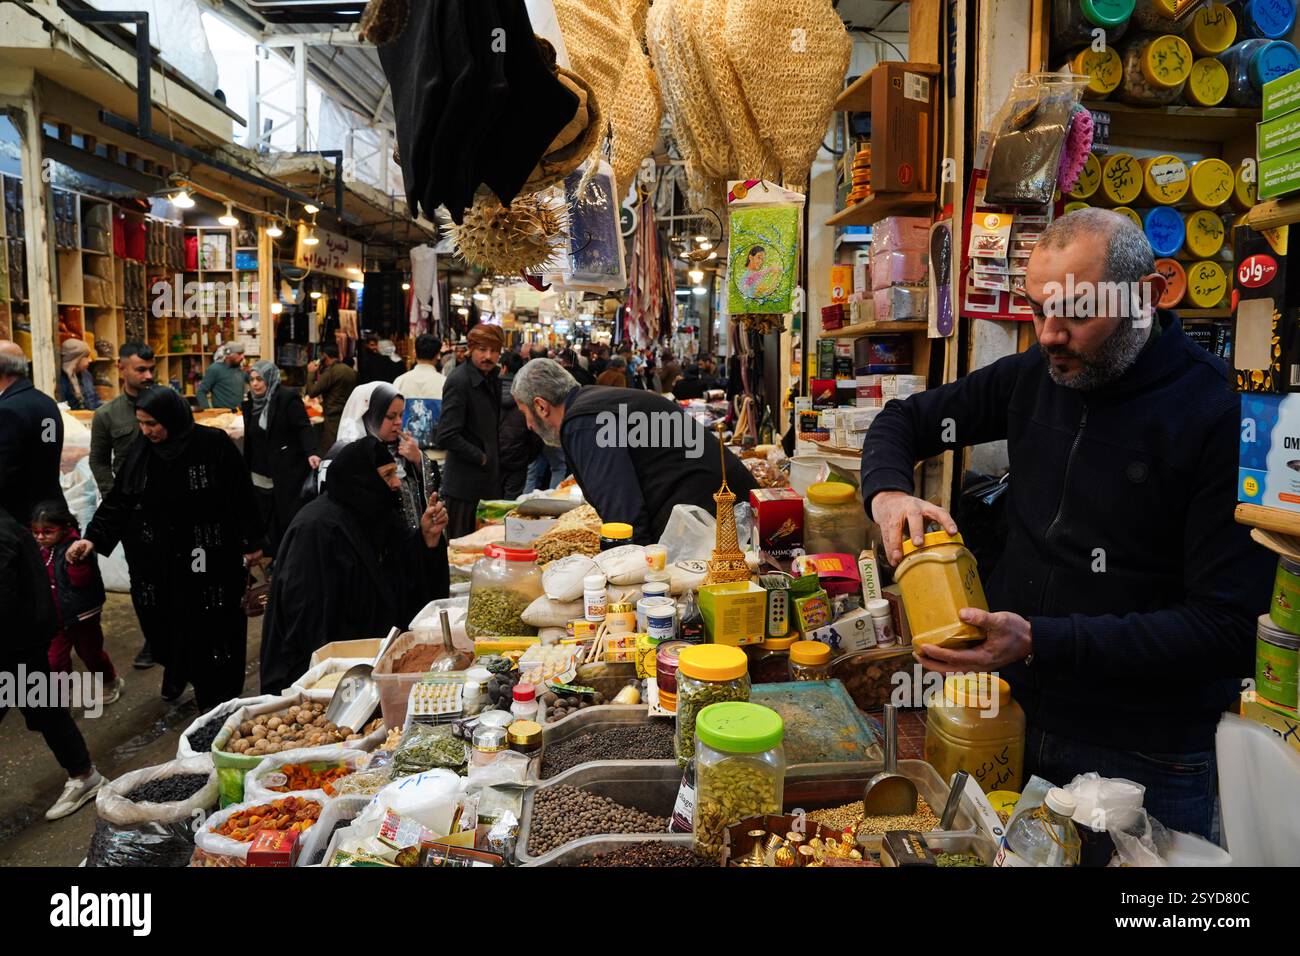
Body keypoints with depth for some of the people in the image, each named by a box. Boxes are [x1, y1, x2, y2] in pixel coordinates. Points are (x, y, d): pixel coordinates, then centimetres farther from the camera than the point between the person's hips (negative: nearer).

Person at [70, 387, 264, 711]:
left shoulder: (213, 444, -13)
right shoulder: (141, 450, 0)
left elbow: (241, 495, -8)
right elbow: (119, 500, 3)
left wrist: (252, 542, -3)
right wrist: (94, 537, -9)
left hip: (210, 559, -3)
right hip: (159, 561, 4)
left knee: (214, 624, 5)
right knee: (164, 623, 6)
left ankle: (217, 697, 22)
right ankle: (177, 668, 36)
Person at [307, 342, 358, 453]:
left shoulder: (330, 371, -14)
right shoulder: (351, 371, 10)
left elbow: (312, 392, -12)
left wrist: (311, 373, 1)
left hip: (333, 419, -8)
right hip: (348, 417, 8)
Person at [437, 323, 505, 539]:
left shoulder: (492, 378, 12)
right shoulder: (459, 381, -14)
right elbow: (447, 437, -21)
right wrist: (481, 458, -14)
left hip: (488, 480, 8)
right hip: (464, 482, -8)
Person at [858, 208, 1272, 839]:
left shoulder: (1219, 413, -18)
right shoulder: (1035, 377, -1)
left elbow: (1228, 625, -20)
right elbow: (903, 421, 10)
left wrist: (1040, 642, -29)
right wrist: (887, 492, -12)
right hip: (1016, 714, 5)